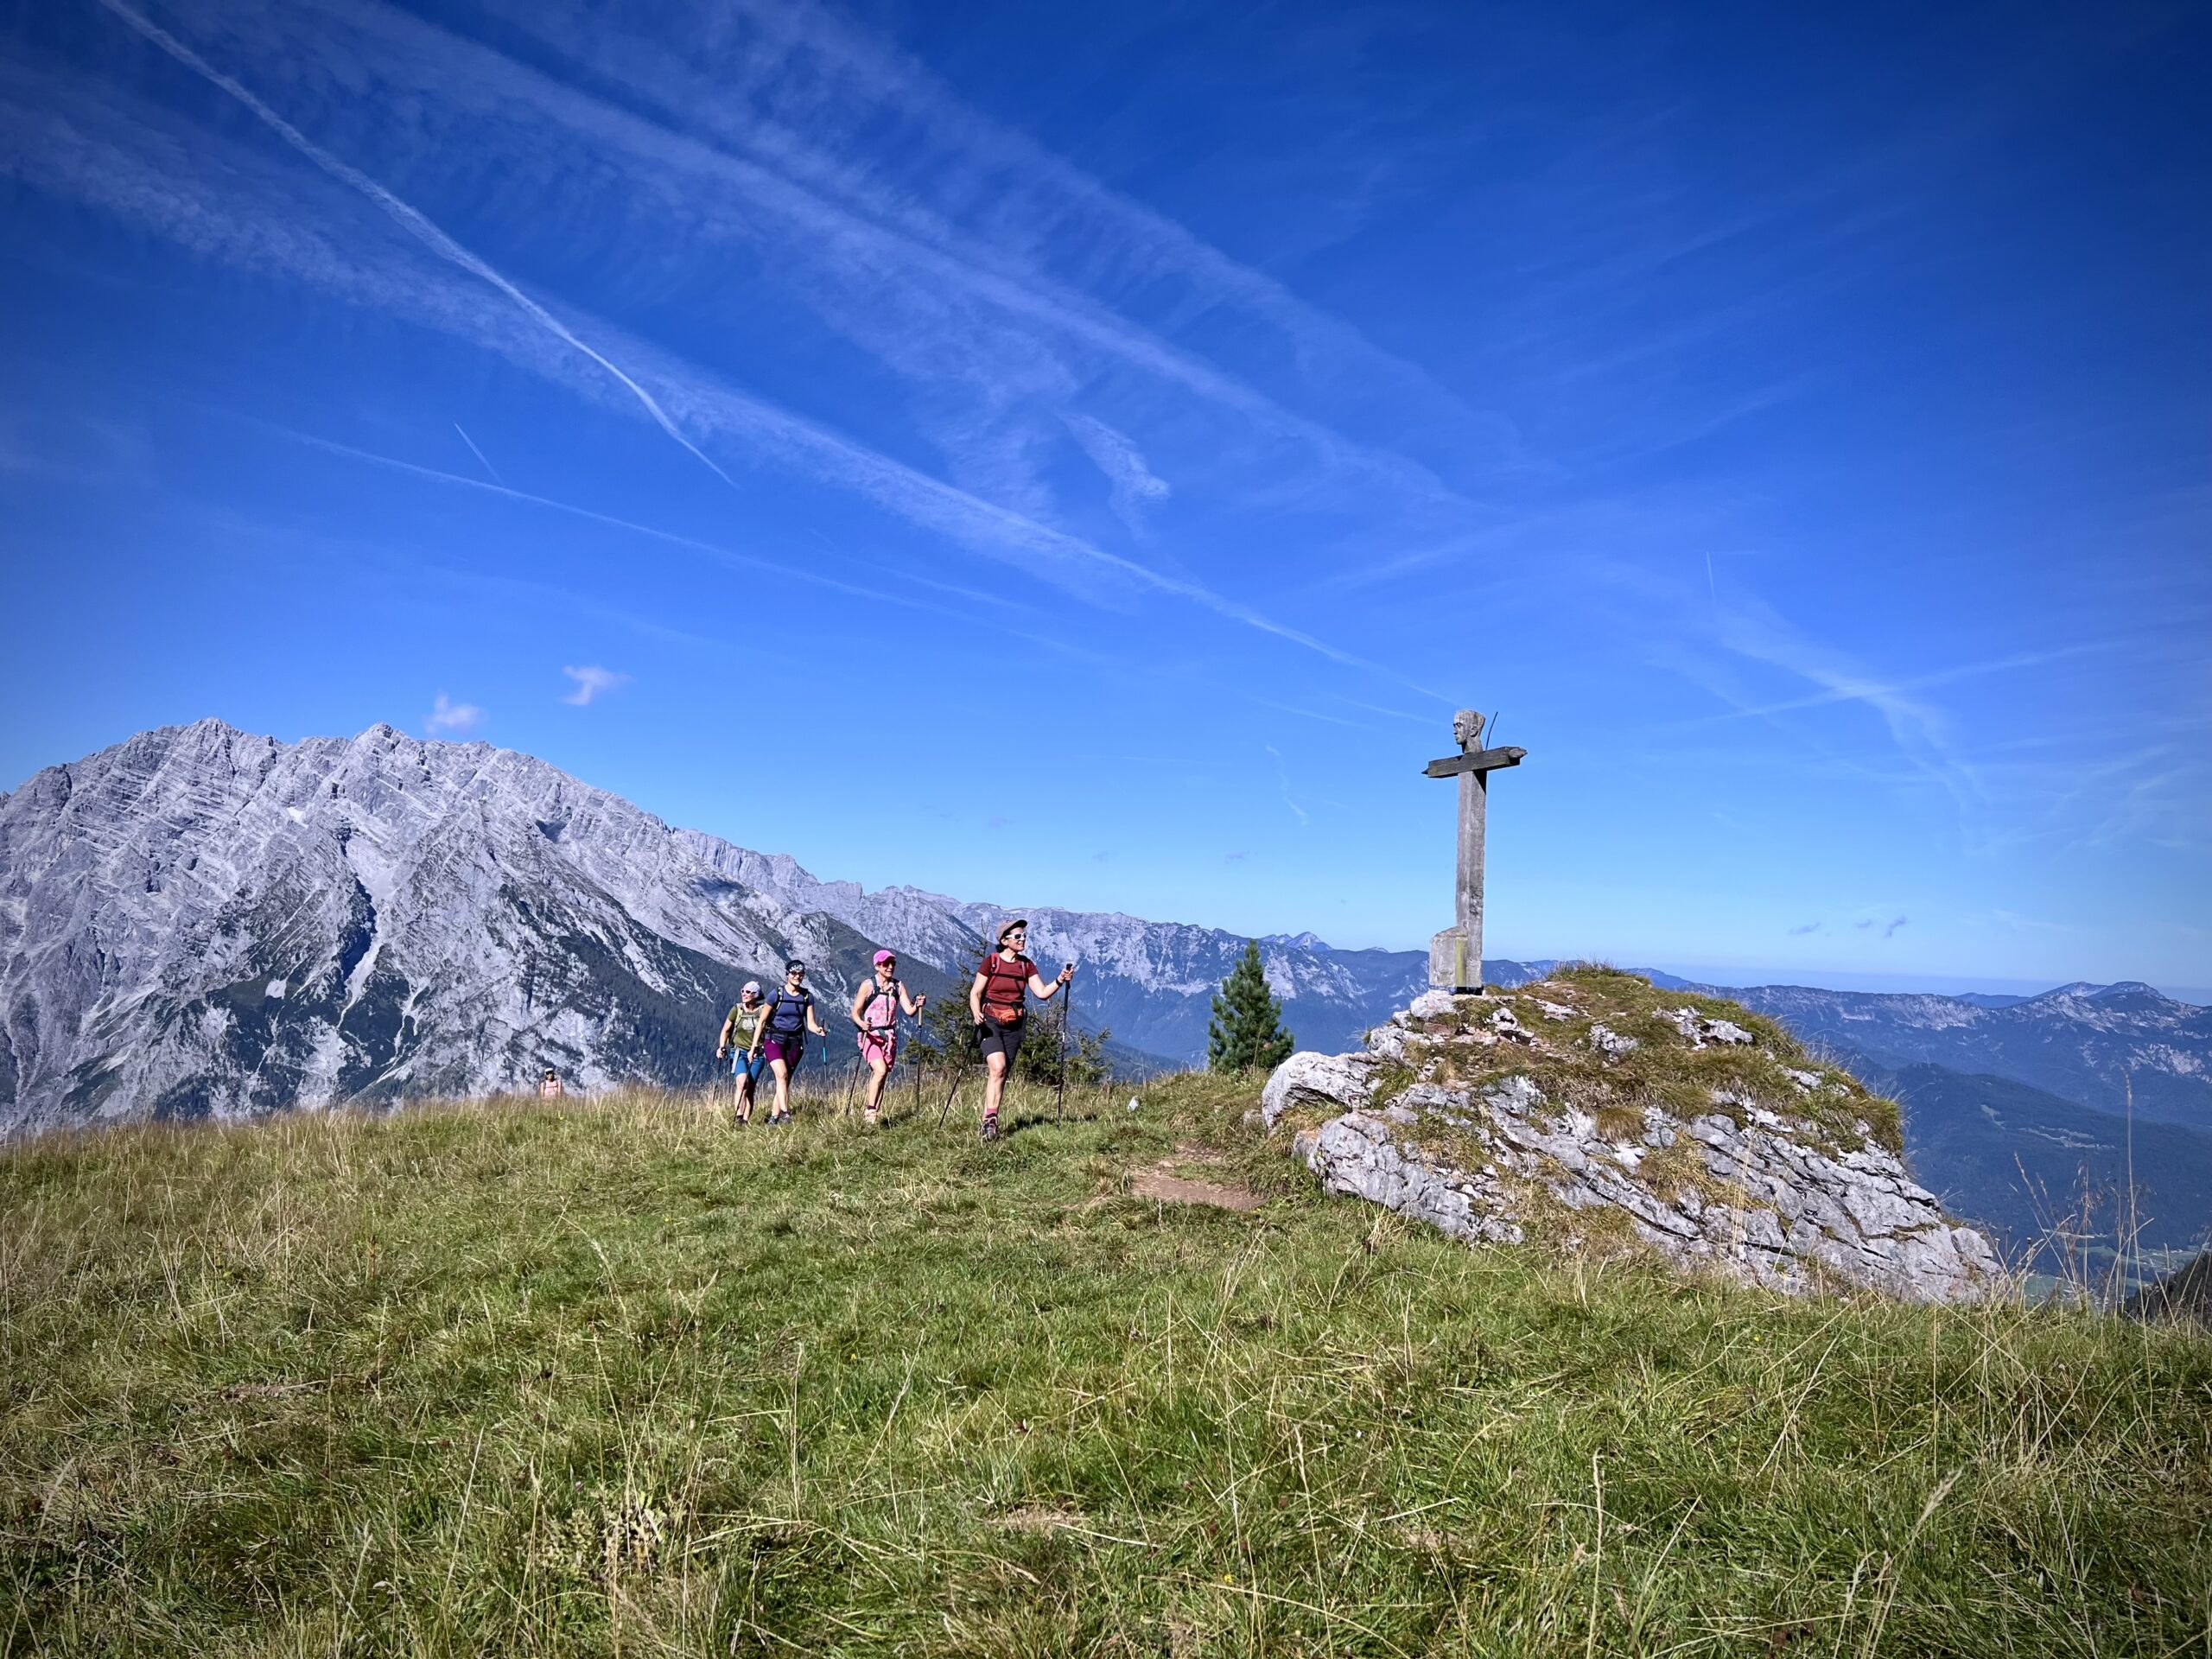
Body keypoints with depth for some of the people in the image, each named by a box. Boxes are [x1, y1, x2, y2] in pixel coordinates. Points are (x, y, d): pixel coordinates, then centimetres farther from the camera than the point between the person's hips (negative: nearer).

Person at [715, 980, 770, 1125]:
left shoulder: (763, 1010, -3)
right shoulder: (737, 1010, -2)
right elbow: (726, 1030, 8)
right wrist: (721, 1047, -5)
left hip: (757, 1054, 1)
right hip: (739, 1052, -1)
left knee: (750, 1090, -2)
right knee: (742, 1082, -24)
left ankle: (746, 1121, 6)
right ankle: (738, 1117, -23)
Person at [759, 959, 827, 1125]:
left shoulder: (807, 996, 3)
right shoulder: (777, 994, -6)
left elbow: (810, 1023, 2)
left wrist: (819, 1030, -22)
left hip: (795, 1042, 3)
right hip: (774, 1039, -3)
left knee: (786, 1080, 5)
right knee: (782, 1074, -22)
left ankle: (773, 1118, 12)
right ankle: (784, 1112, -26)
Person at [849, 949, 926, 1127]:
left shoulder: (898, 986, 6)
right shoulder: (868, 985, -5)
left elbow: (909, 1011, 0)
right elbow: (855, 1012, -4)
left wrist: (917, 1005, -22)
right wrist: (862, 1024, -24)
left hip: (890, 1036, 4)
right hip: (871, 1035, -4)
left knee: (883, 1076, 4)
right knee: (881, 1070, -22)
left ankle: (875, 1114, 13)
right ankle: (870, 1111, -14)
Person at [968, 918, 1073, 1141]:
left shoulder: (1026, 965, 7)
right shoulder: (991, 962, -5)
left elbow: (1042, 993, 2)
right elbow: (975, 993, -4)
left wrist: (1060, 980, -13)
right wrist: (977, 1014, -22)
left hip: (1014, 1025, 4)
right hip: (990, 1022, -4)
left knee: (1002, 1074, 4)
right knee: (998, 1067, -22)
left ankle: (988, 1121, 11)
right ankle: (991, 1119, -22)